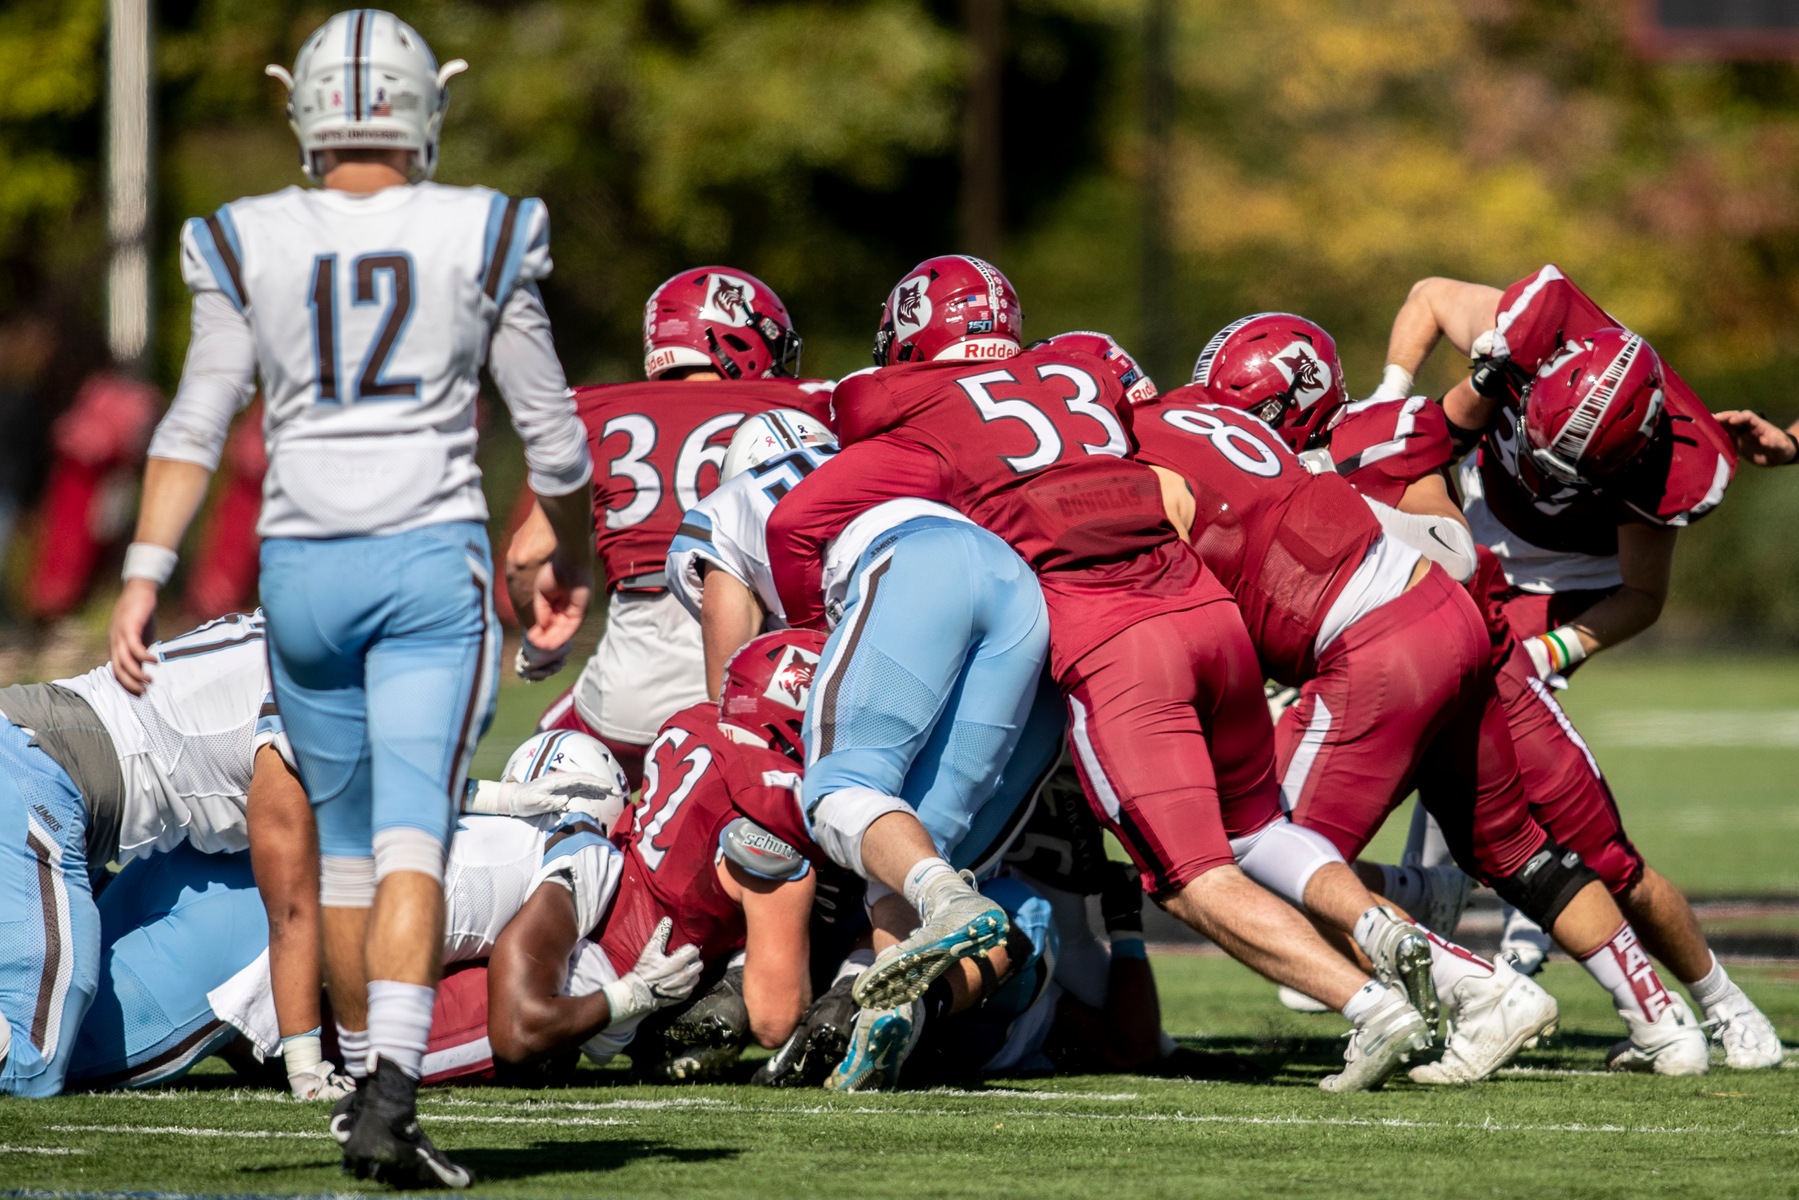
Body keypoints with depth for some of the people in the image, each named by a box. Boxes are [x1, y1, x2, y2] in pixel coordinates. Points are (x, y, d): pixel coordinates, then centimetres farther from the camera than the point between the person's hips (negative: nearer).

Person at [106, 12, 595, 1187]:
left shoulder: (254, 246, 1)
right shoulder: (479, 238, 0)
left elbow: (197, 426, -6)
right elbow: (551, 430, 6)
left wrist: (144, 576, -7)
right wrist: (573, 560, 21)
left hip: (302, 567, 2)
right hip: (432, 561, -2)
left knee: (345, 835, 17)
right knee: (411, 837, -10)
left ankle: (375, 1078, 27)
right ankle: (390, 1099, -25)